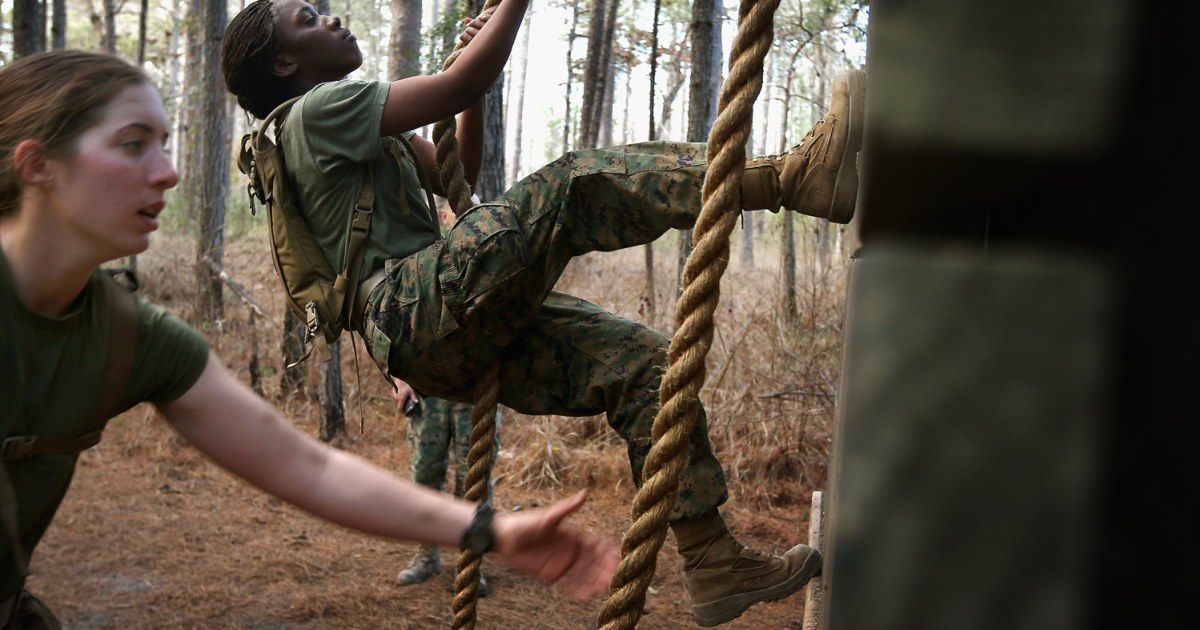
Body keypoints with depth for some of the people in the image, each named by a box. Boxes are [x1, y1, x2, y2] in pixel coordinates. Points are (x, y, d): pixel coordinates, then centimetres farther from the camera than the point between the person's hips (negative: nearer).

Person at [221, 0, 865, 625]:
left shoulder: (344, 121, 29)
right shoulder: (317, 110, -2)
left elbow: (456, 171, 31)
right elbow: (460, 84, -9)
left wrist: (473, 75, 21)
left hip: (456, 336, 9)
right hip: (414, 309, -9)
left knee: (638, 358, -2)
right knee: (580, 180, -23)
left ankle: (712, 562, -4)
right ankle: (793, 175, -35)